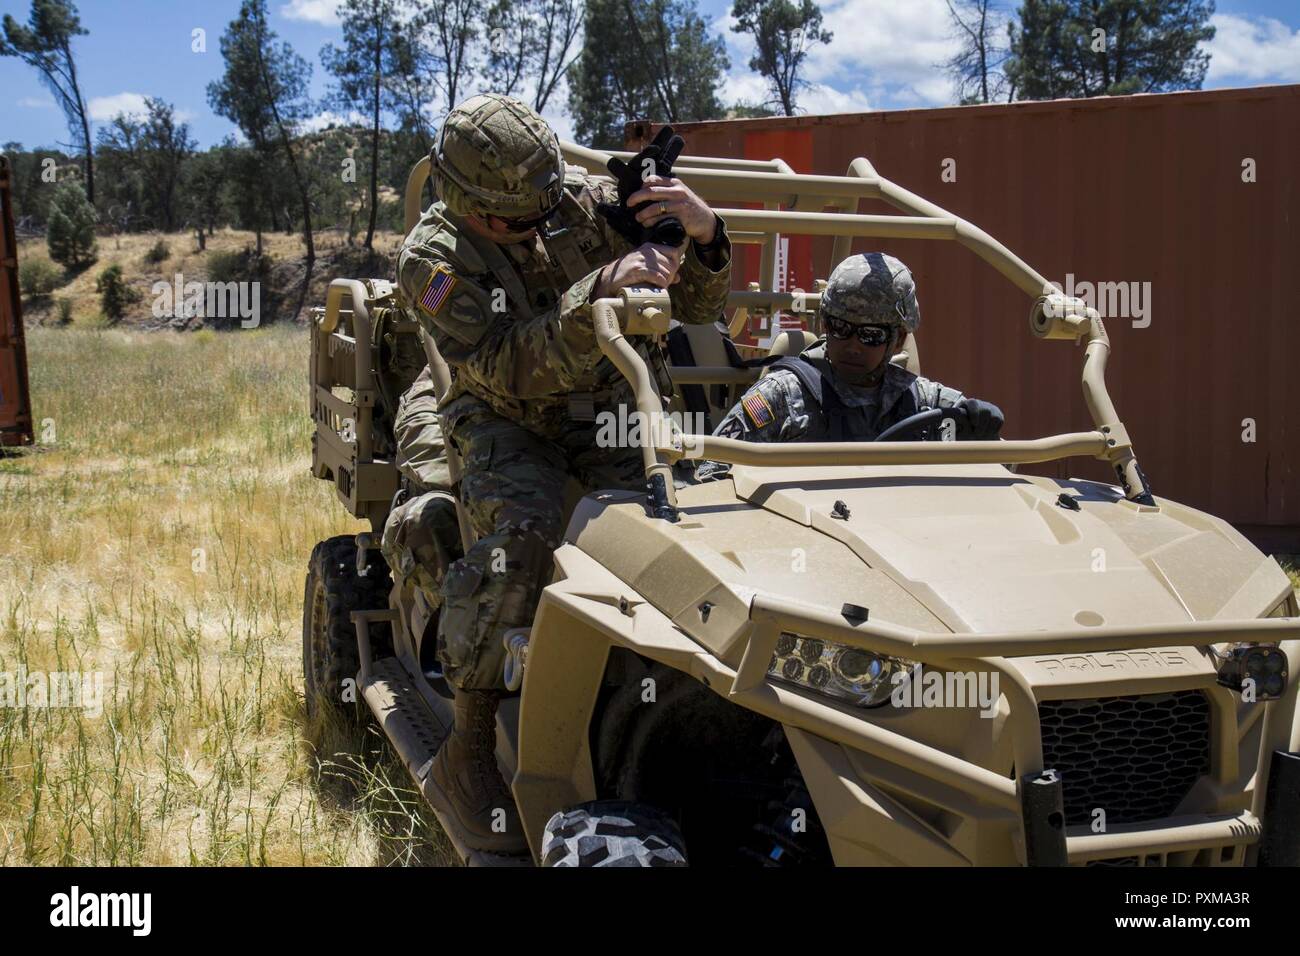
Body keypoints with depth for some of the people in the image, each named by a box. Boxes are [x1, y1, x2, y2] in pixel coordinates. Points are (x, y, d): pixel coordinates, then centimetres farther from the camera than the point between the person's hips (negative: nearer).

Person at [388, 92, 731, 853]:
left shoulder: (589, 203, -10)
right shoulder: (435, 258, -16)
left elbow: (700, 306, -5)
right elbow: (503, 369, -30)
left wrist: (705, 237, -27)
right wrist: (595, 295, -41)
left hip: (614, 415, 2)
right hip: (509, 427, -2)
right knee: (523, 531, -34)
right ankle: (468, 757, -24)